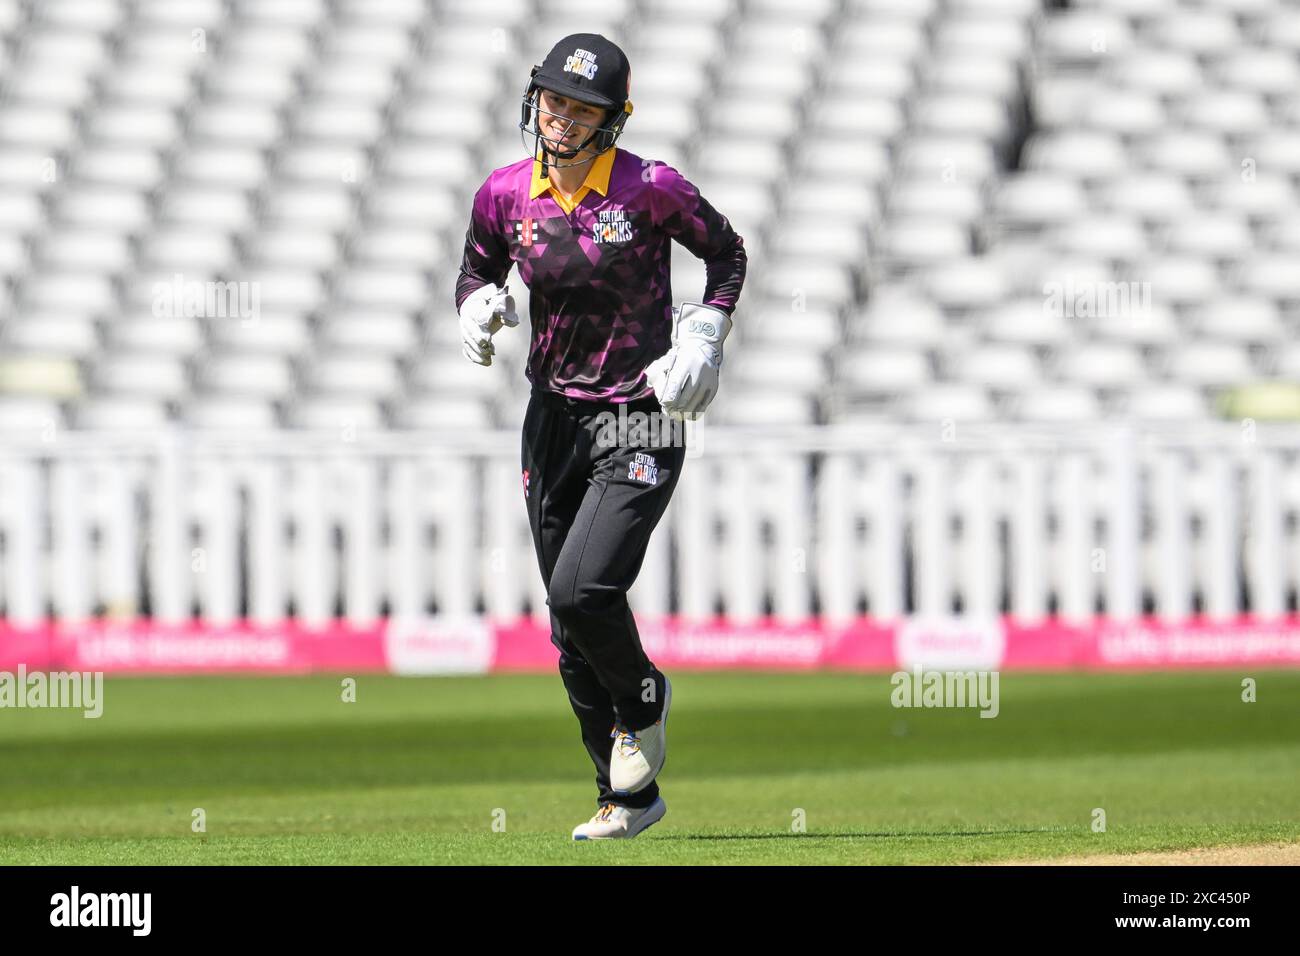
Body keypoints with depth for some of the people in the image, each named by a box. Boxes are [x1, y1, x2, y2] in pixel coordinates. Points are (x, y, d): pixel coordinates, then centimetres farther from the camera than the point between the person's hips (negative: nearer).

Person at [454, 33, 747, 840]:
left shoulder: (651, 189, -11)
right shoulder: (506, 194, 0)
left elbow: (727, 252, 4)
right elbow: (478, 269, 17)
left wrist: (703, 340, -8)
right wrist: (479, 309, -5)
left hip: (642, 421, -5)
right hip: (554, 421, 5)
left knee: (583, 590, -21)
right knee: (571, 630, 6)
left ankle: (643, 698, 11)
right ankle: (629, 796, 20)